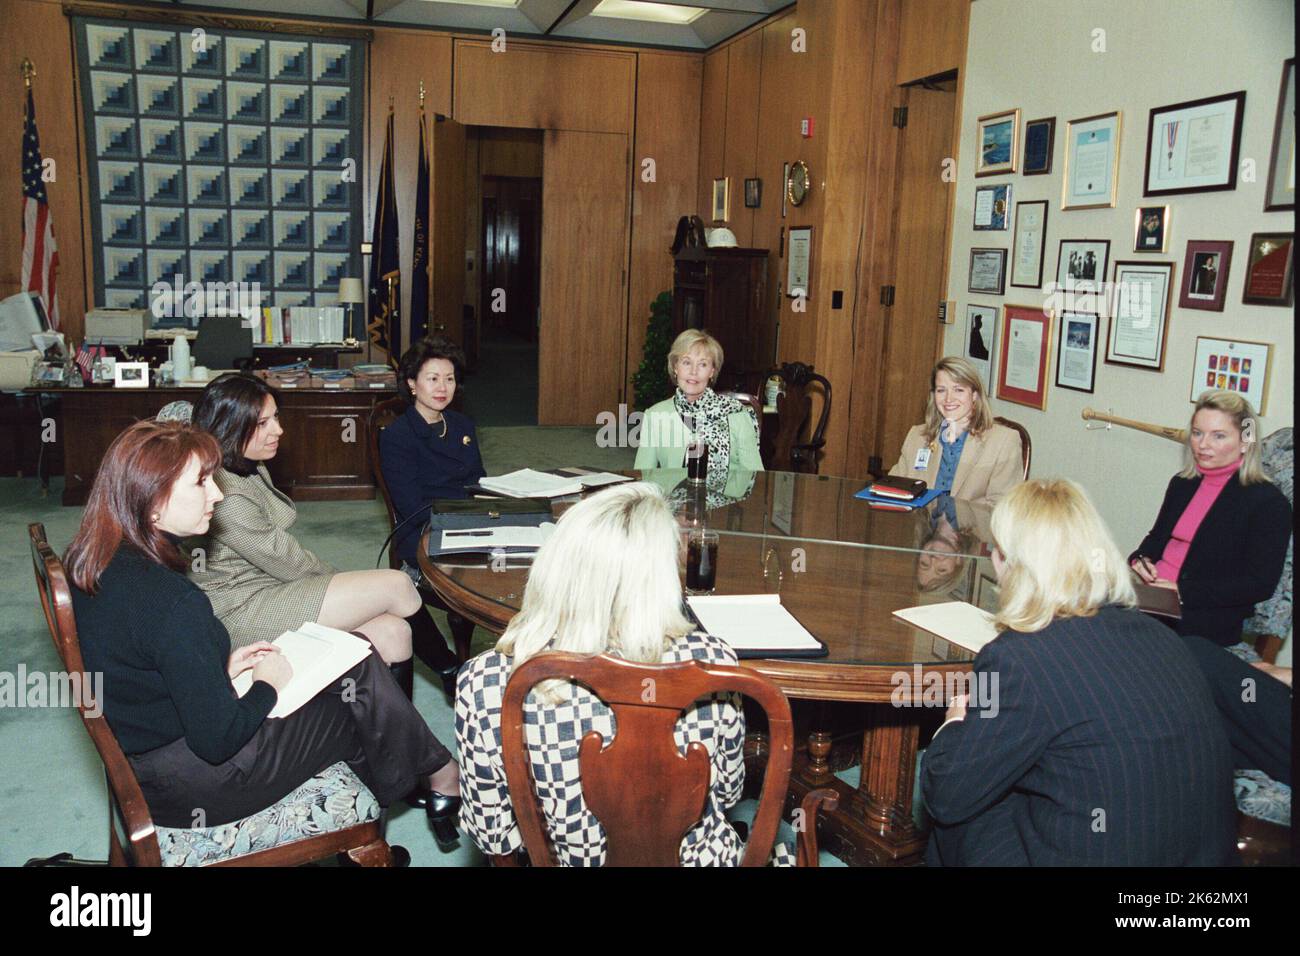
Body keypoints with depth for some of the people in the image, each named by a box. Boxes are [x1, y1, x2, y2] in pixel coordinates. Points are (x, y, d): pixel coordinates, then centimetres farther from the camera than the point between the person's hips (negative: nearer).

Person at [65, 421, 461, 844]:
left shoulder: (89, 563, -2)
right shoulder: (172, 602, -31)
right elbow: (218, 739, -27)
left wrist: (222, 667, 5)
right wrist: (267, 685, -10)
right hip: (191, 788, -9)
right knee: (358, 673, 3)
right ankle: (441, 778, 26)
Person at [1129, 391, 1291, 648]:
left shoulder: (1268, 503, -4)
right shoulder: (1182, 484, 16)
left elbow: (1260, 584, -10)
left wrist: (1182, 592, -17)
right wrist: (1140, 560, 4)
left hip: (1206, 620, -6)